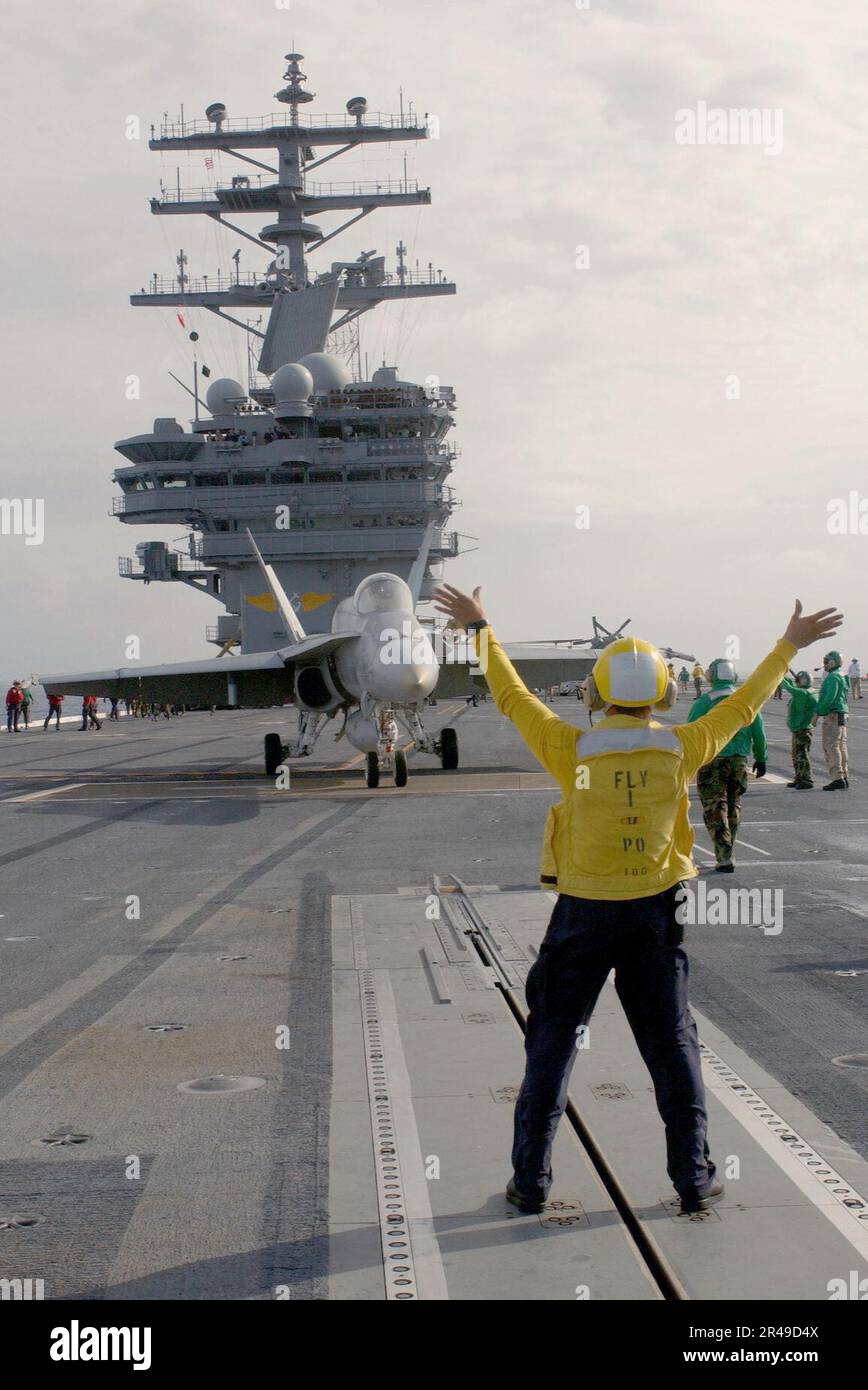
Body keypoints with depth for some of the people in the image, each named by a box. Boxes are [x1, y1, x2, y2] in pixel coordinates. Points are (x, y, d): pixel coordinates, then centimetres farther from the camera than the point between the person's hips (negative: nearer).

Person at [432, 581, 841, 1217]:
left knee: (552, 1043, 9)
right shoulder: (681, 749, -8)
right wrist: (791, 644, 18)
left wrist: (480, 628, 11)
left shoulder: (574, 751, -12)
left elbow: (512, 697, -1)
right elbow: (742, 706, 5)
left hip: (583, 915, -1)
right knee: (673, 1045, 12)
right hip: (653, 917, 1)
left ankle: (531, 1180, 13)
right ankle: (694, 1179, 16)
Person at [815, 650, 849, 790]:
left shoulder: (833, 677, -14)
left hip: (833, 715, -10)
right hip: (841, 715, 10)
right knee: (841, 747, 11)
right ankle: (844, 778, 14)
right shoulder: (841, 677, 18)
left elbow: (829, 698, -22)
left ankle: (838, 779, -14)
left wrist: (817, 713, -15)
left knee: (831, 747, -10)